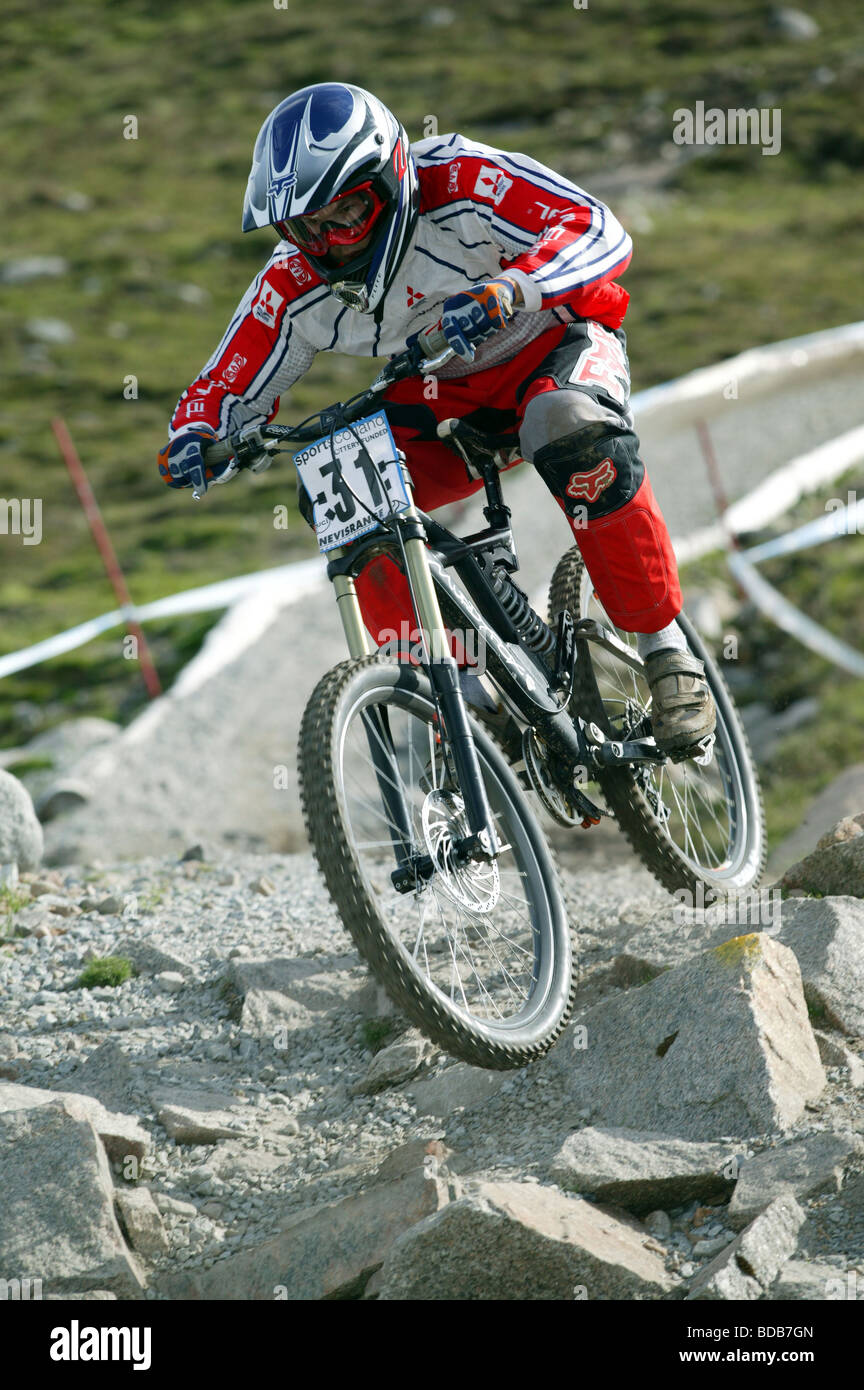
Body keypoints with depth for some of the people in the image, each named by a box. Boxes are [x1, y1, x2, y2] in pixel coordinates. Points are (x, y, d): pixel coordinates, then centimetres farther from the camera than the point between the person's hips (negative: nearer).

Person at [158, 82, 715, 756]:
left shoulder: (460, 183, -28)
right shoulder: (293, 286, -17)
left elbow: (599, 231, -36)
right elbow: (227, 389, -7)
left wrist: (507, 290, -53)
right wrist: (196, 444, -31)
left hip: (552, 343, -4)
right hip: (441, 398, 4)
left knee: (572, 432, -39)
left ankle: (666, 648, -23)